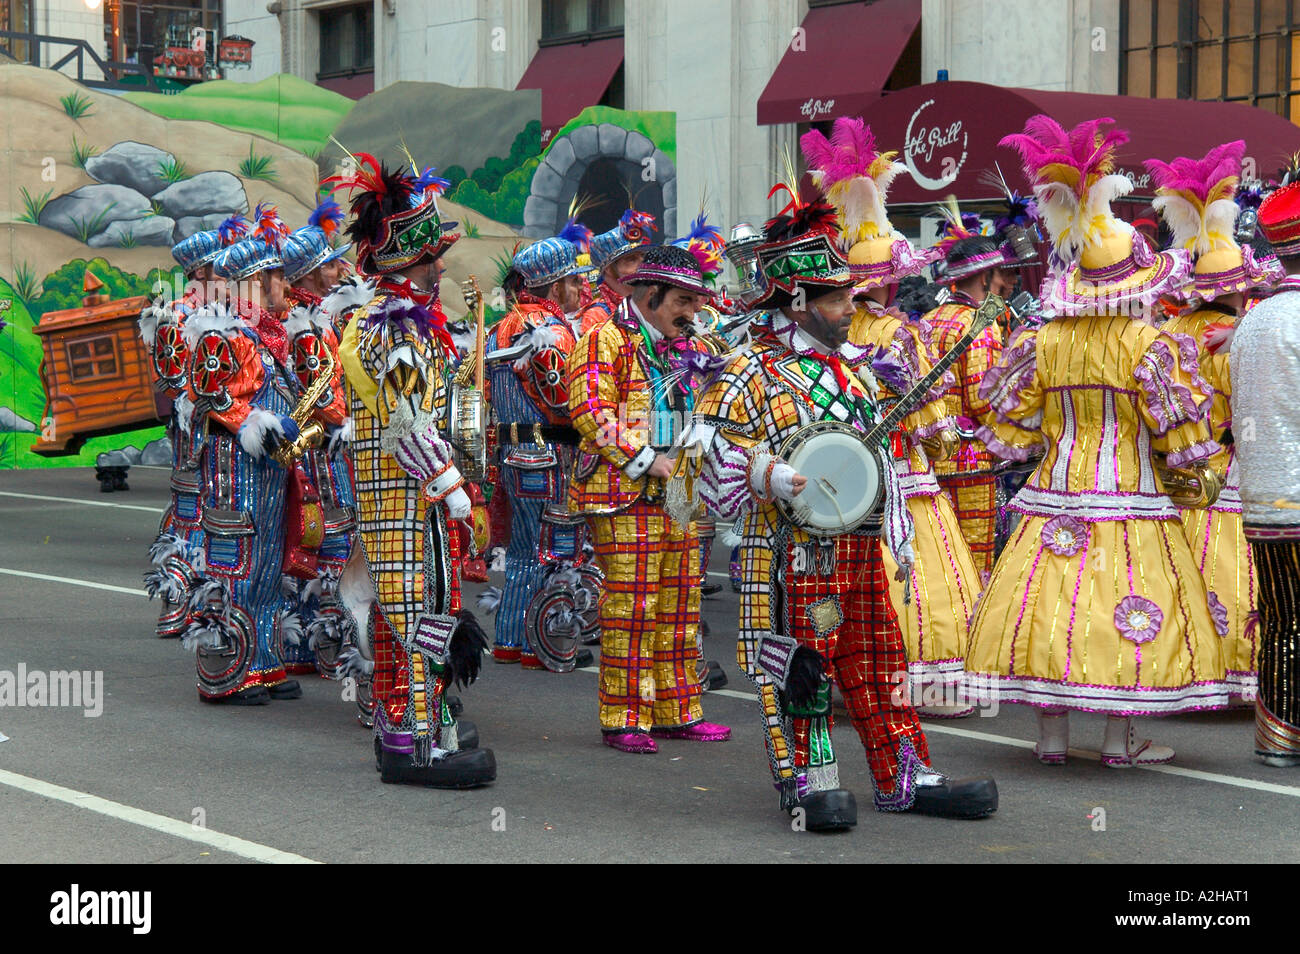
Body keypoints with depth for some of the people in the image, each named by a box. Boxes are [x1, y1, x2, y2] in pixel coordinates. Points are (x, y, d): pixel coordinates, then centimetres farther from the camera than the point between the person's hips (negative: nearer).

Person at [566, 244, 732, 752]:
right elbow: (589, 412, -16)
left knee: (679, 605, 10)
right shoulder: (606, 340, -6)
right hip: (625, 498, -8)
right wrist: (645, 461, -18)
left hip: (675, 498, 8)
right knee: (630, 606, -7)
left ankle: (675, 712, 19)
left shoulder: (677, 347, 21)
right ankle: (622, 719, -1)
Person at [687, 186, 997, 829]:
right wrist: (766, 475, -22)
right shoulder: (753, 372, -8)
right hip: (794, 549, -7)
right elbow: (706, 444, -12)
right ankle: (809, 781, 10)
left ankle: (904, 777, 17)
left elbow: (878, 454, 24)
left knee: (879, 662, 10)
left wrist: (899, 532, 20)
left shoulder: (855, 366, 15)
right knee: (801, 664, -2)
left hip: (859, 546, 7)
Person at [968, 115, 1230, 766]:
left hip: (1058, 492, 4)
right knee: (1128, 605, 1)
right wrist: (1201, 472, 7)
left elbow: (1012, 425, 6)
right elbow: (1177, 426, -8)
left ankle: (1052, 734, 11)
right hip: (1129, 494, -3)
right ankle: (1120, 739, 4)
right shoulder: (1148, 345, -10)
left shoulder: (1043, 343, 1)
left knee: (1051, 592, 7)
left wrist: (1031, 444, 25)